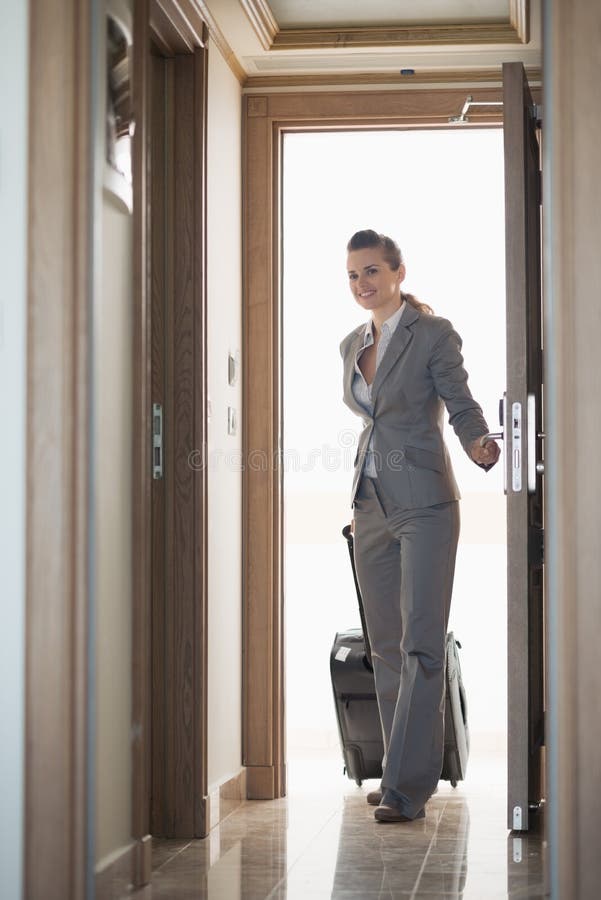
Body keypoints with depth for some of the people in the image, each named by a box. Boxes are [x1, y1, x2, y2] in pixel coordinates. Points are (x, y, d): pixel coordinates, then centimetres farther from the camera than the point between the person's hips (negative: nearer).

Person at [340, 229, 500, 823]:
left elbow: (462, 407, -8)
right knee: (387, 645, 9)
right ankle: (401, 773, 17)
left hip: (424, 505, -7)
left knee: (421, 644, -11)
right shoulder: (352, 345, 14)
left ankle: (407, 786, -12)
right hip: (371, 507, 7)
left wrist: (480, 446, -29)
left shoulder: (433, 334, -5)